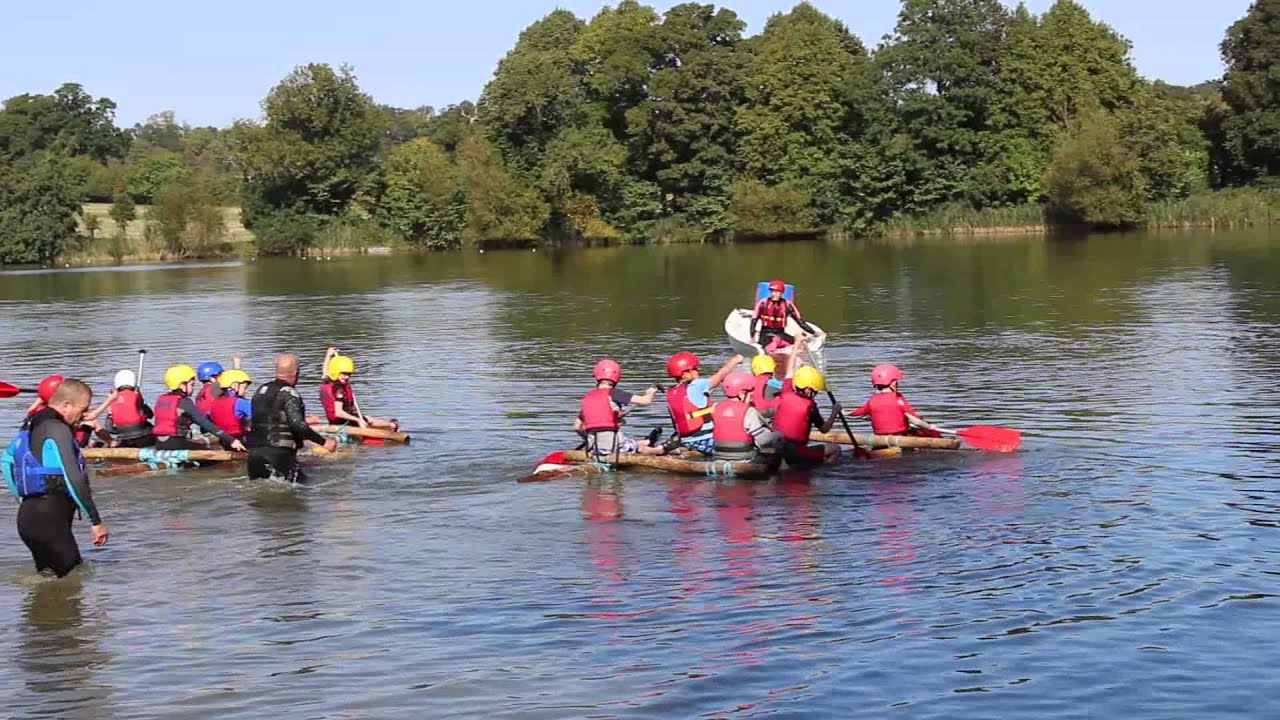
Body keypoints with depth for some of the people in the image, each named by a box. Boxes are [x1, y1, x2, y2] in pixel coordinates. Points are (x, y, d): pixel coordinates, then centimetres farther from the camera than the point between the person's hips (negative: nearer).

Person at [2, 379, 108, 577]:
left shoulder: (33, 425, 16)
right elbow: (73, 479, -21)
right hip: (49, 517, -10)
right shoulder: (57, 429, -14)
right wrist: (96, 521, -17)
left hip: (29, 512, 10)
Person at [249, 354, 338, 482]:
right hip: (278, 453, -8)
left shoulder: (261, 390, 14)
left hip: (254, 451, 8)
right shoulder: (288, 393, -10)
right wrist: (324, 442, -17)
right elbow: (297, 424, -21)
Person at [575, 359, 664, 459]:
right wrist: (651, 392, 14)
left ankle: (648, 442, 55)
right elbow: (645, 401, -10)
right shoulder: (613, 393, -9)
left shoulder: (586, 397, 6)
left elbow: (576, 427, 13)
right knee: (641, 447, 24)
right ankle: (662, 449, 48)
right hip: (612, 445, -5)